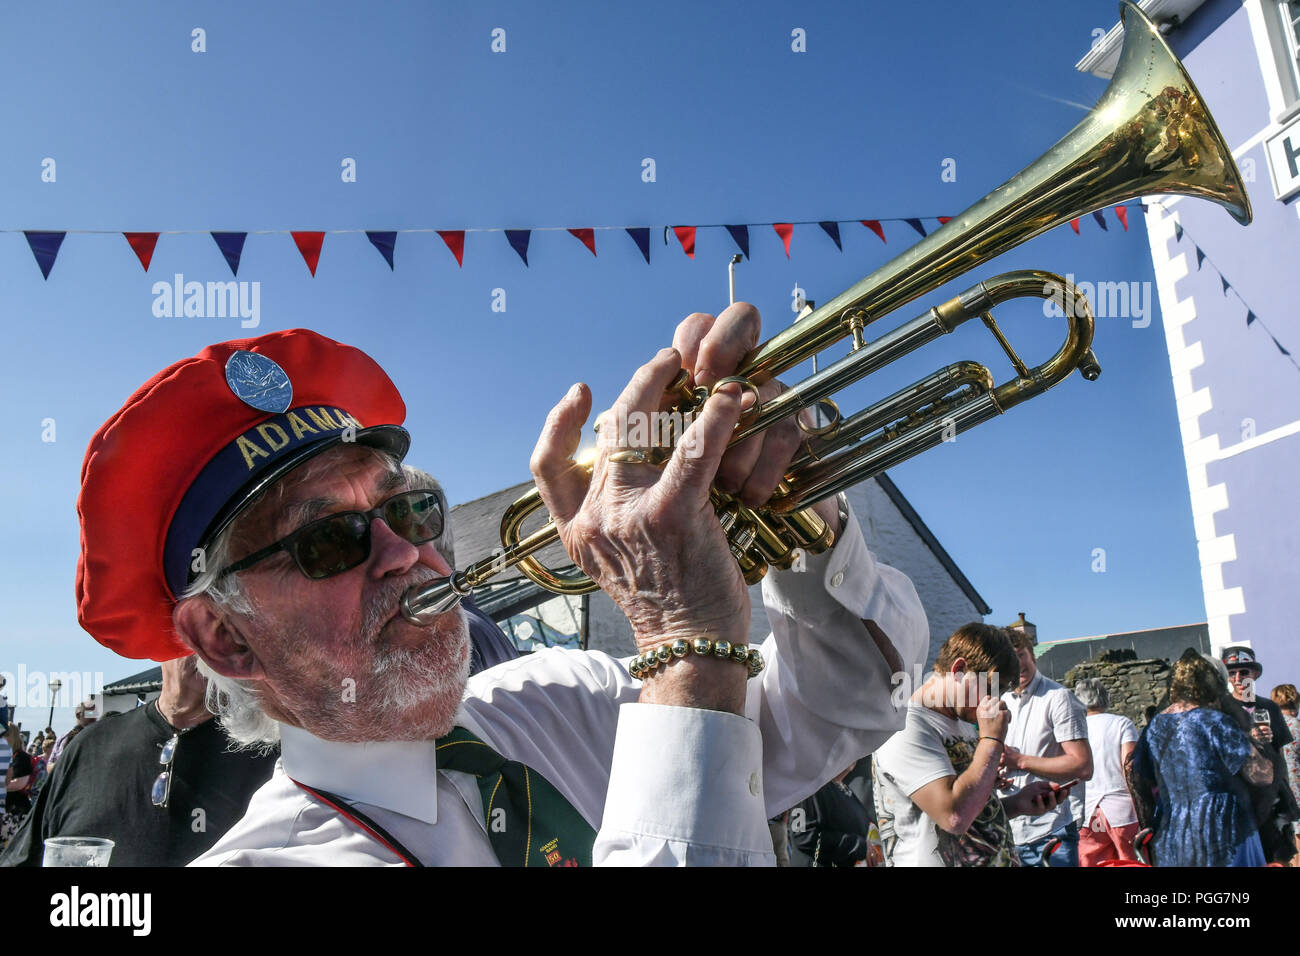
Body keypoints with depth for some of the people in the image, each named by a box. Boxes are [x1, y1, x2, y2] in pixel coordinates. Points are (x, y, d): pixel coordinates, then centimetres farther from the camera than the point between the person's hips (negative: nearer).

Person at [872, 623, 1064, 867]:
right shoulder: (906, 729, -17)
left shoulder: (964, 722, 13)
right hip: (939, 861, -7)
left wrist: (1017, 803, 3)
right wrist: (992, 739, -19)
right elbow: (955, 817, -26)